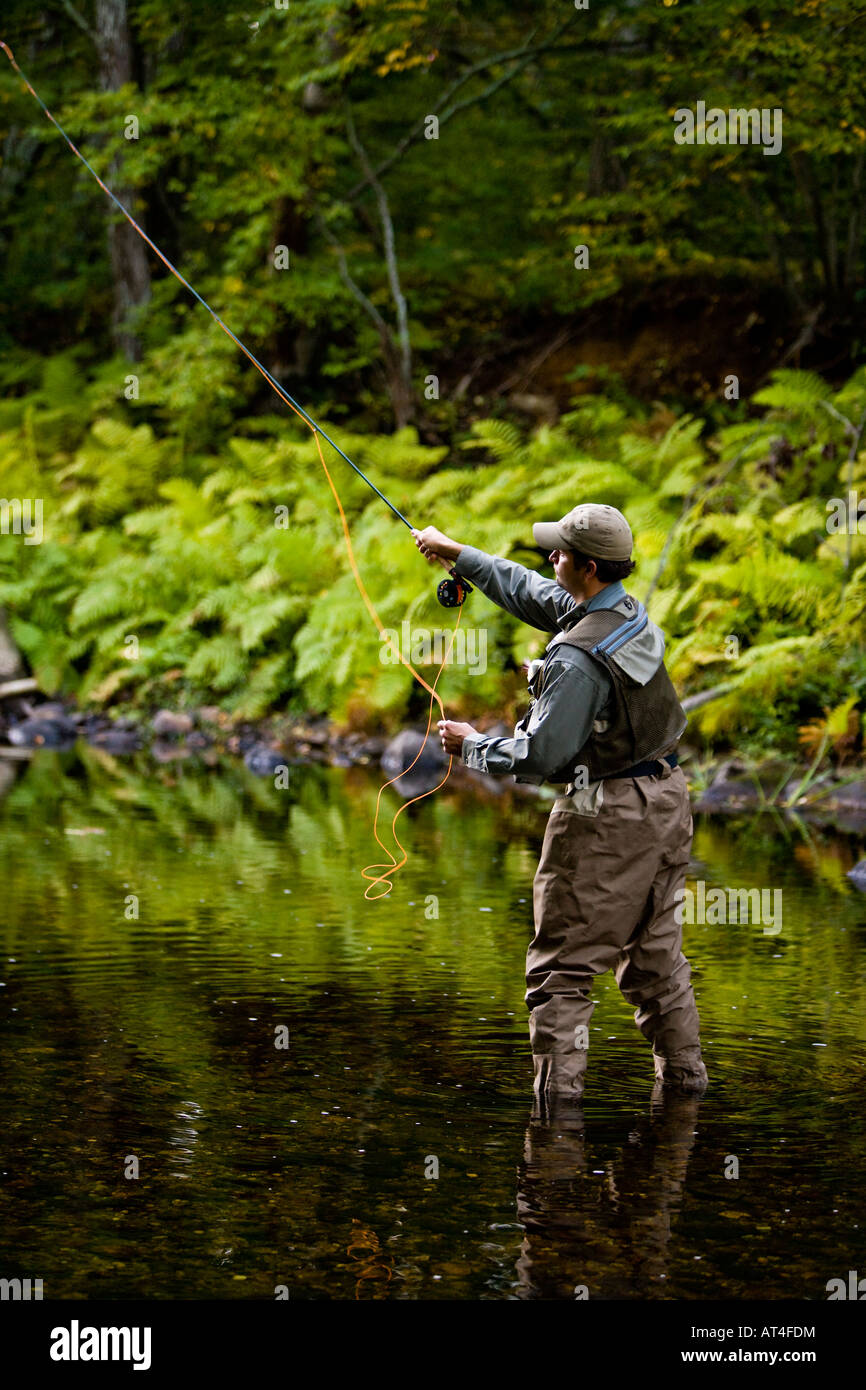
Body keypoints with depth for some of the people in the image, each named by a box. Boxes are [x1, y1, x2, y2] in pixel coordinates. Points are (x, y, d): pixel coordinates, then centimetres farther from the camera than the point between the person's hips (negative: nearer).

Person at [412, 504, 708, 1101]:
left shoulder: (578, 658, -24)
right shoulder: (630, 611, 4)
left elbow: (540, 756, -22)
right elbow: (530, 593, 19)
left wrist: (472, 744, -5)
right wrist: (457, 553, 26)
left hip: (608, 816, -9)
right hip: (667, 801, 9)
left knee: (562, 967, -2)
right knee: (657, 957, 19)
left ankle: (559, 1094, -5)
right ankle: (685, 1078, 25)